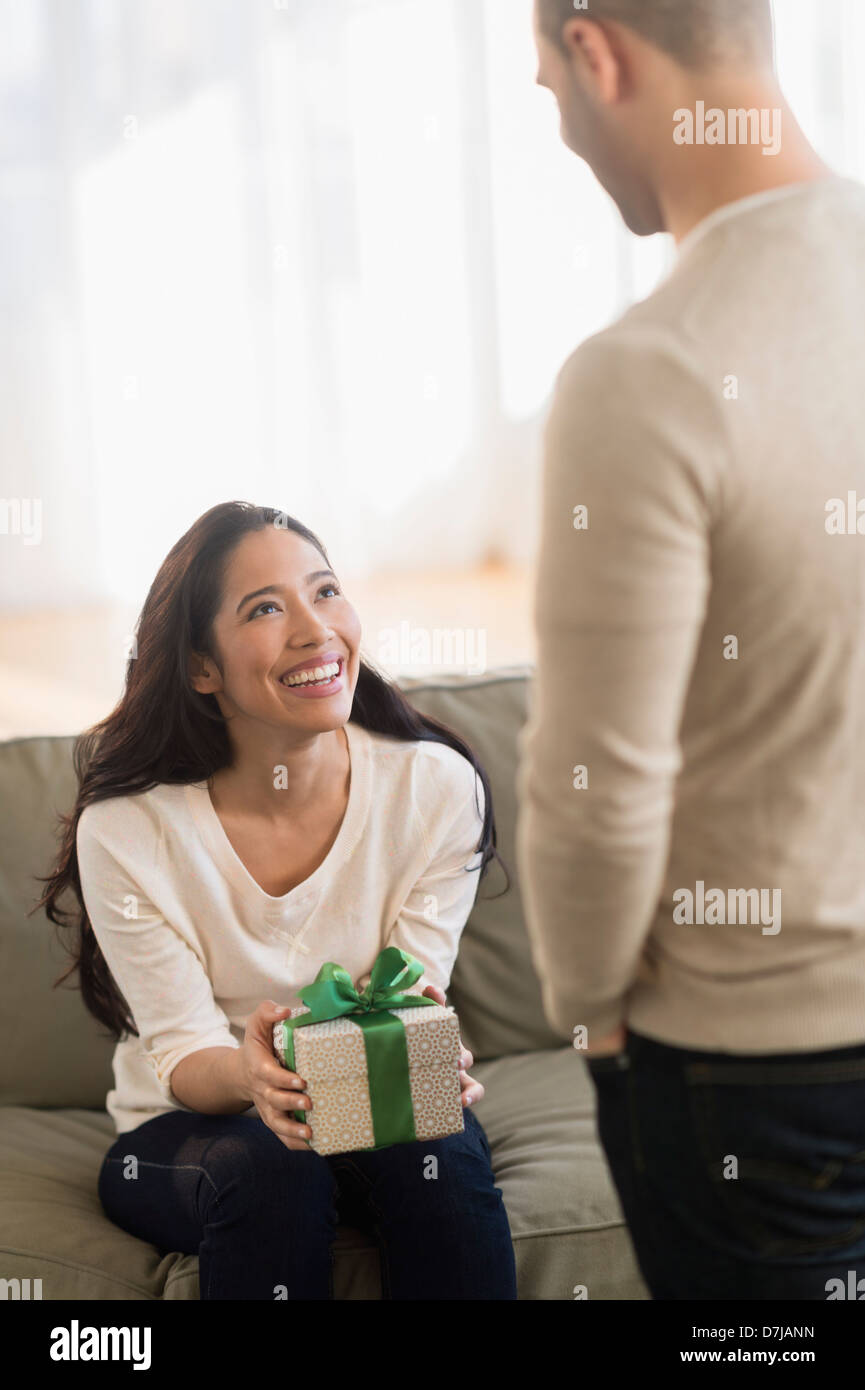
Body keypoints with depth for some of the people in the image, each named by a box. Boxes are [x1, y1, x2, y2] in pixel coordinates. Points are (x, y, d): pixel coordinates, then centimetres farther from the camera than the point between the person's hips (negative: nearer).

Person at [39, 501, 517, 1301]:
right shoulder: (126, 832, -17)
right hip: (182, 1137, -1)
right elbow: (182, 1055, -14)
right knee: (266, 1162, -34)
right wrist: (247, 1072, -40)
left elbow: (416, 997, -9)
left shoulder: (438, 788, -13)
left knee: (442, 1146, -31)